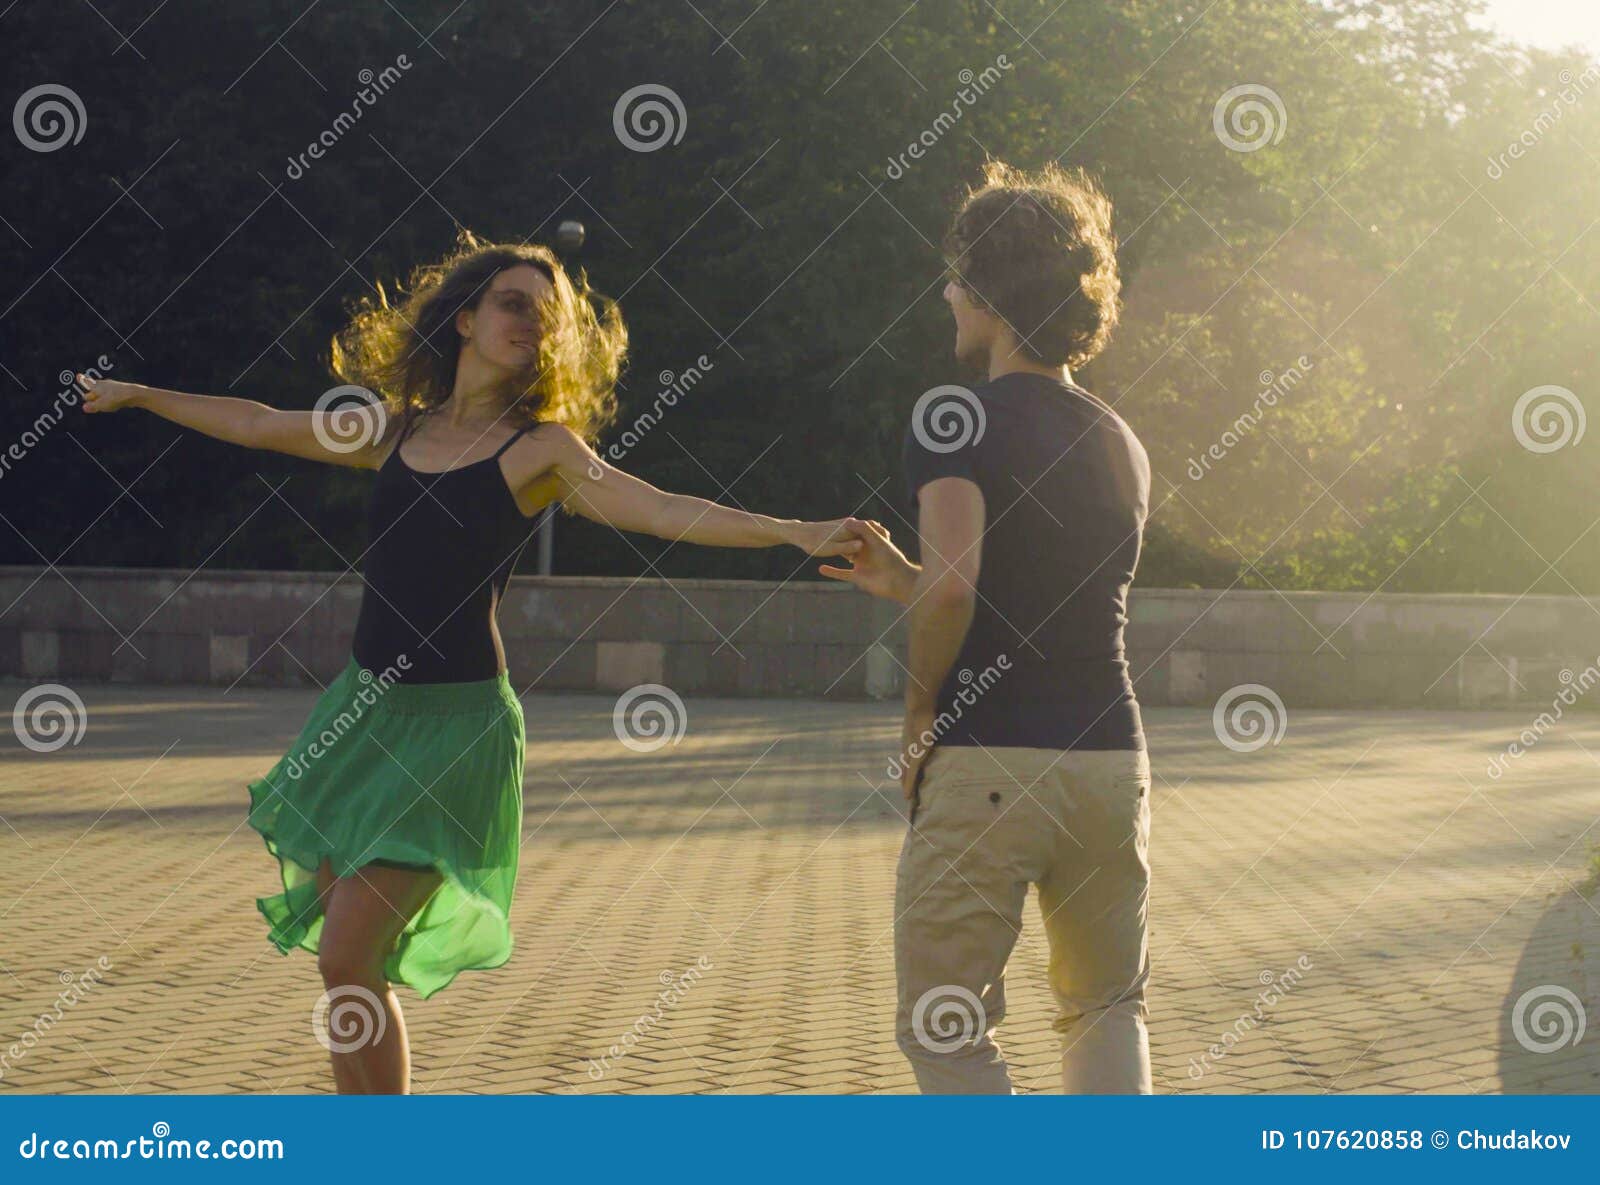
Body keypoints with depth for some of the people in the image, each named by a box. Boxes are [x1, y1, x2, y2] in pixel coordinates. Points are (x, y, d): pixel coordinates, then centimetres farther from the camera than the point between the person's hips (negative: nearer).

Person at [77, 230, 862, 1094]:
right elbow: (257, 425, 24)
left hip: (454, 722, -5)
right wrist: (141, 396, 33)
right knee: (347, 960, 7)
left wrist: (794, 532, -27)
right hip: (364, 707, 5)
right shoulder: (399, 432, 11)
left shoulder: (540, 450, -2)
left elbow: (657, 509, -14)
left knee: (349, 962, -11)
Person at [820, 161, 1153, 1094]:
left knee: (946, 1033, 5)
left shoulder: (954, 418, -7)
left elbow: (953, 587, -21)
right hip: (1111, 761, 6)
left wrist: (918, 727, -6)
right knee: (1109, 1008, 21)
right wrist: (900, 581, 27)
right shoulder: (1122, 445, 14)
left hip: (985, 768, -6)